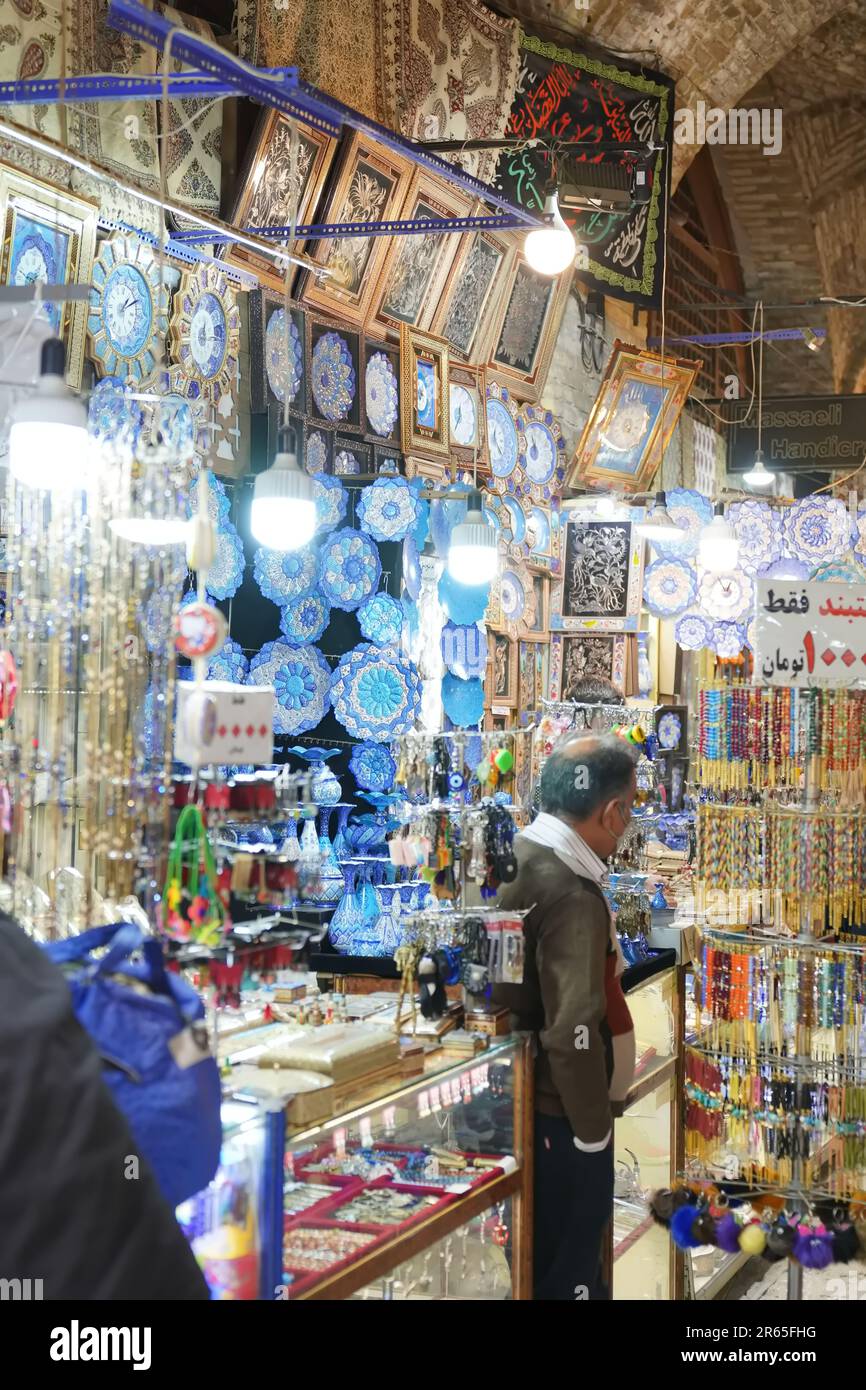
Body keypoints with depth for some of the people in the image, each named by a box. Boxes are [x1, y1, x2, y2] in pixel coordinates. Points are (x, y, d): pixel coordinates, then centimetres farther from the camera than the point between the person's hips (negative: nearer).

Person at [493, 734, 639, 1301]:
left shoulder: (517, 857, 4)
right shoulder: (573, 897, -25)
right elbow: (573, 1033, -30)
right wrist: (593, 1132, -18)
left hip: (528, 1096, 9)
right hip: (563, 1114, -9)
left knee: (549, 1253, 21)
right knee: (569, 1271, 4)